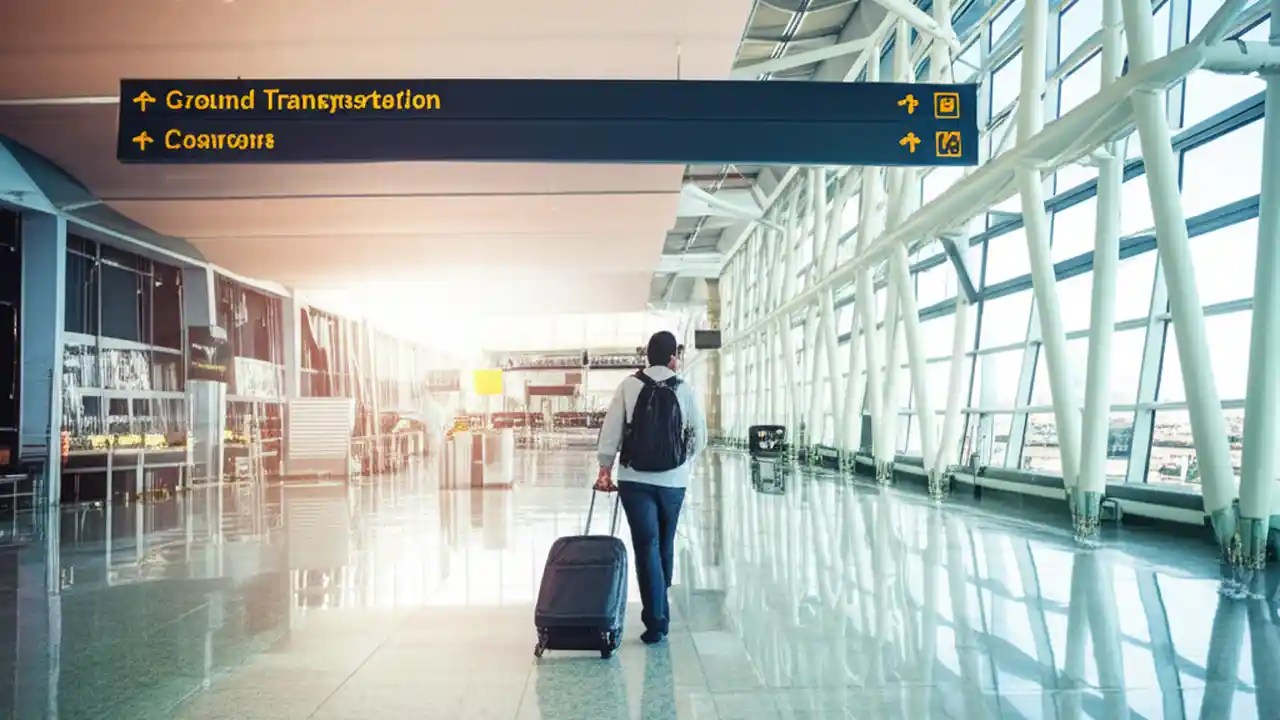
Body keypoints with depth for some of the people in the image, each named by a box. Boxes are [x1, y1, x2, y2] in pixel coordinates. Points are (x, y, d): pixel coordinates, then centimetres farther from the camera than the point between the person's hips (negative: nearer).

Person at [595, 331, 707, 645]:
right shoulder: (684, 390, -1)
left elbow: (611, 429, -4)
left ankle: (656, 620, -5)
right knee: (665, 543, 18)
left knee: (646, 545, 0)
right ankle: (660, 610, 33)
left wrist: (605, 468, 3)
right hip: (673, 480, 1)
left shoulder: (629, 386, -2)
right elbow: (699, 438, 3)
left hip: (635, 479, -1)